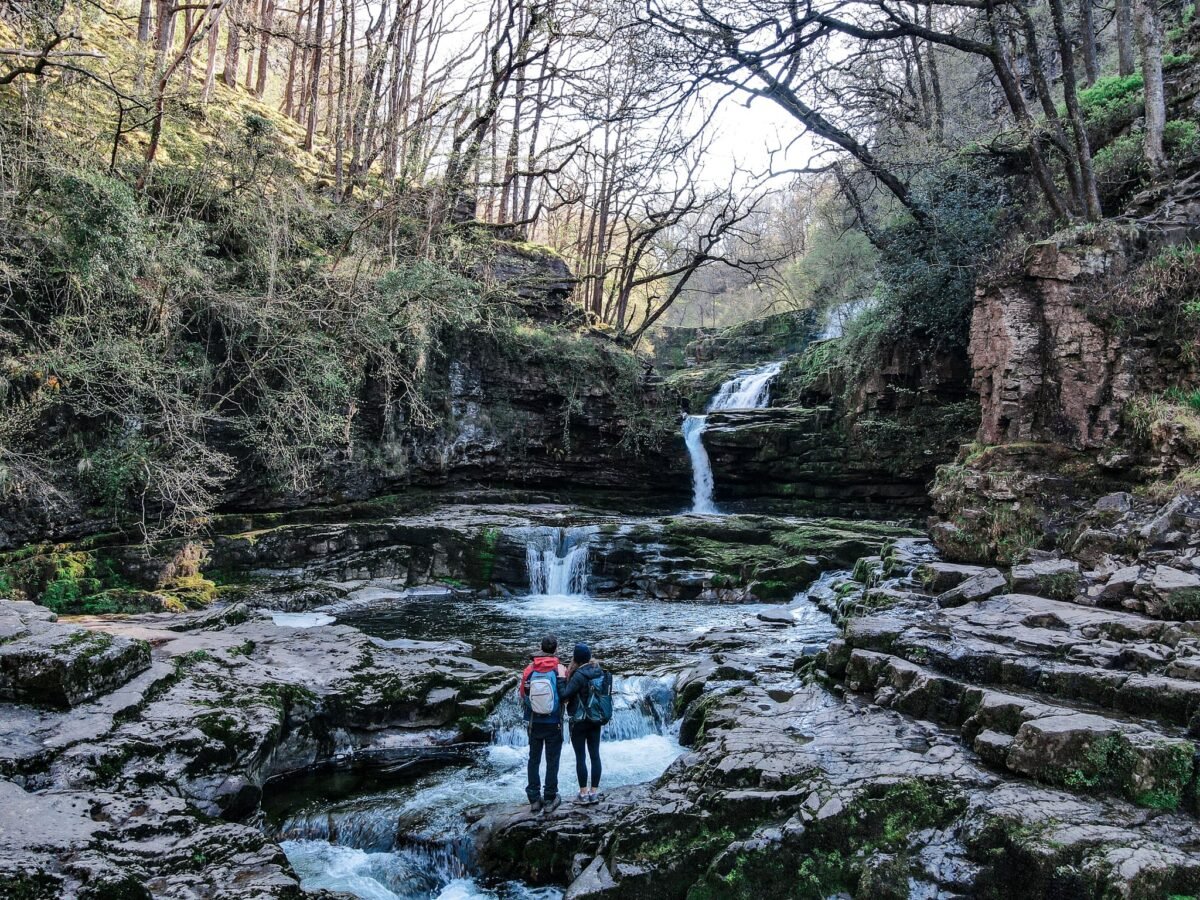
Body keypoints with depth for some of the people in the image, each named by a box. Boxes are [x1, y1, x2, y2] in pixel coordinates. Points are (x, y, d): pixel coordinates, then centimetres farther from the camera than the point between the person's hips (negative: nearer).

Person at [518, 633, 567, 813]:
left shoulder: (529, 670, -5)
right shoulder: (560, 670, -11)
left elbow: (521, 695, 1)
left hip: (534, 723, 2)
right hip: (554, 723, -2)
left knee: (534, 760, 12)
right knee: (552, 761, 7)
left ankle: (534, 799, 16)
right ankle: (550, 800, 11)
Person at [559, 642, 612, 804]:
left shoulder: (579, 675, -19)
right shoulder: (600, 672, 3)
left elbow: (565, 696, -23)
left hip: (580, 721, -6)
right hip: (597, 719, 6)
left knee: (580, 757, 2)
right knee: (595, 755, 9)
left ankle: (583, 793, 6)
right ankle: (594, 792, 14)